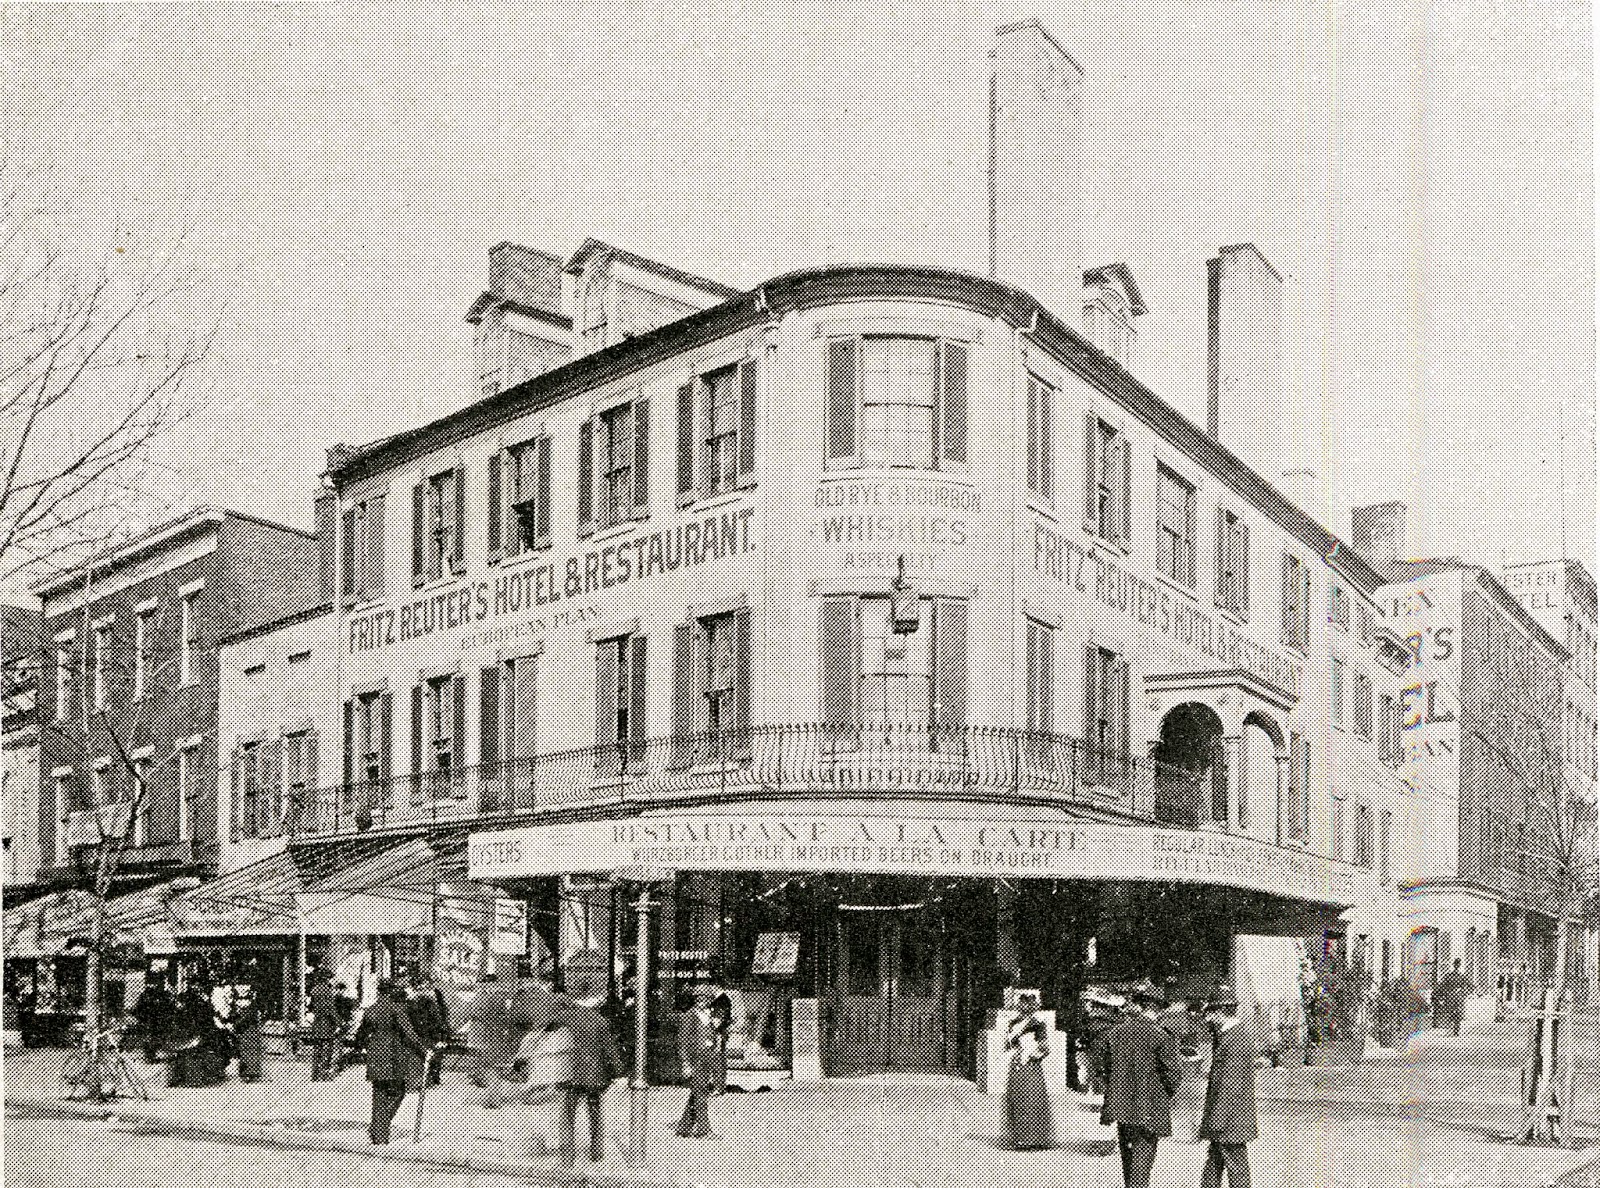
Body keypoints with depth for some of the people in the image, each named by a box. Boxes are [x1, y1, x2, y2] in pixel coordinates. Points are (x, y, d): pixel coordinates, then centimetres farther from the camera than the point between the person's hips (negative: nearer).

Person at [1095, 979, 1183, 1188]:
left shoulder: (1114, 1032, 1)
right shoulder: (1159, 1036, -14)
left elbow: (1101, 1065, 9)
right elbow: (1174, 1071, -13)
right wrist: (1167, 1092, 5)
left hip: (1120, 1105, 5)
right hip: (1149, 1108, -5)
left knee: (1127, 1153, 20)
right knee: (1143, 1156, 0)